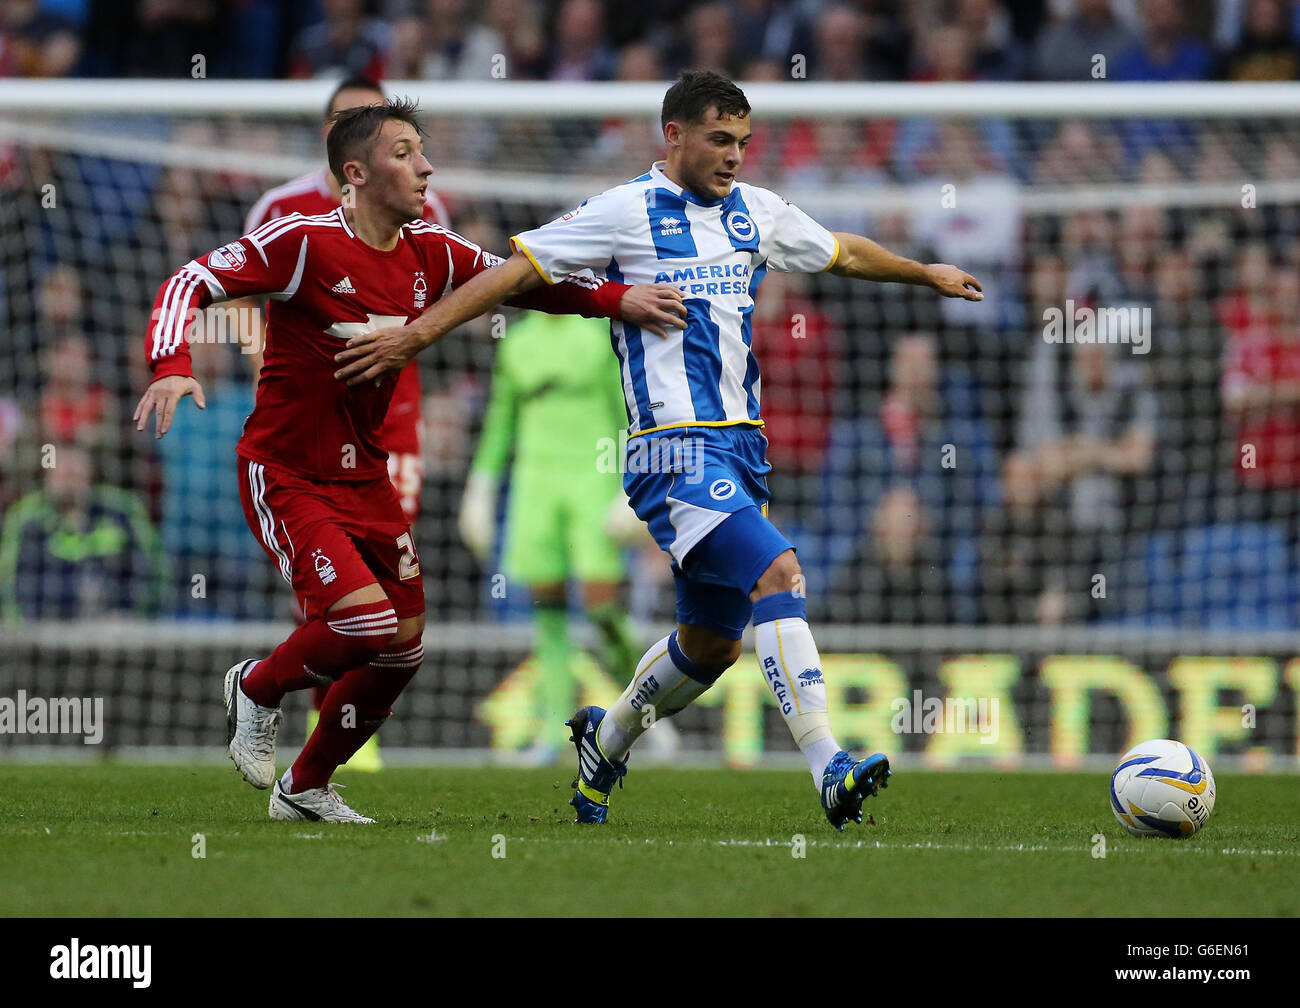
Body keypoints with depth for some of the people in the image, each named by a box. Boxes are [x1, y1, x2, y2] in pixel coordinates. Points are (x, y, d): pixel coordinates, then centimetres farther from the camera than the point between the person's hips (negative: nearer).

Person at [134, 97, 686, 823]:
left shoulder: (431, 254, 1)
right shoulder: (304, 243, -17)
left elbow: (520, 279, 8)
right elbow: (190, 284, -16)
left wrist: (618, 298, -8)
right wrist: (172, 367, -33)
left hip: (365, 477, 7)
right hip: (285, 476, -7)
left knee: (403, 648, 6)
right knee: (365, 621, -22)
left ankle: (306, 787, 27)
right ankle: (258, 690, 9)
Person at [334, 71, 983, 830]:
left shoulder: (755, 212, 15)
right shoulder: (628, 211, -4)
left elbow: (843, 252, 33)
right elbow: (519, 269, -3)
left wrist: (928, 274, 45)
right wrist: (415, 335, -8)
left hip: (741, 447, 8)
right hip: (677, 448, -8)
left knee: (714, 641, 12)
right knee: (779, 571, -25)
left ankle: (606, 740, 38)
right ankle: (829, 770, -32)